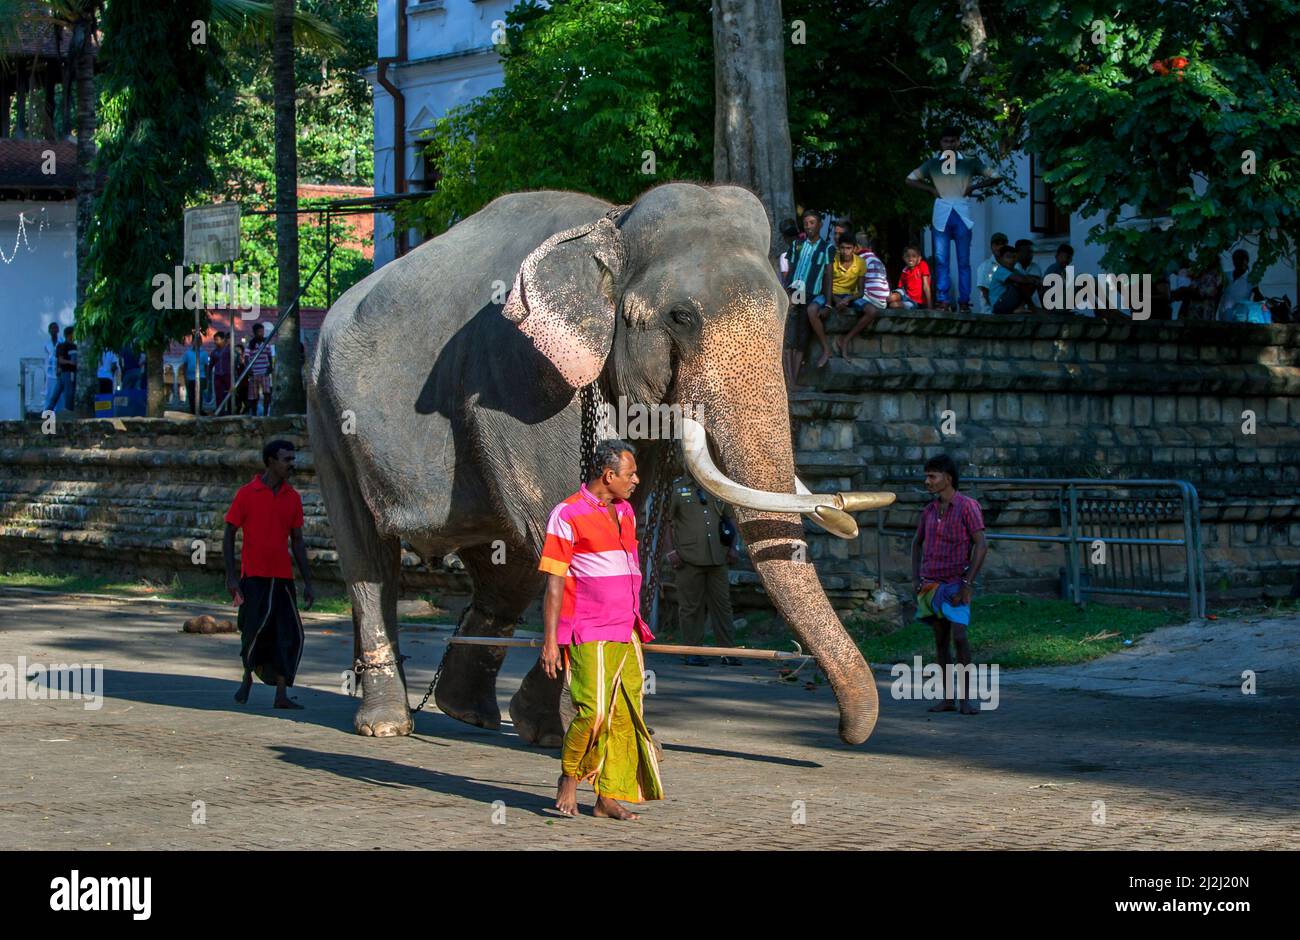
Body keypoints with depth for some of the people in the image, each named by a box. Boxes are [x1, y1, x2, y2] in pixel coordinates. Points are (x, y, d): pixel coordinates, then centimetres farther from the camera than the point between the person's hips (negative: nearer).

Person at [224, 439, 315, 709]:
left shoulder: (292, 497, 8)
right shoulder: (246, 494, -4)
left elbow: (297, 541, 13)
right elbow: (229, 536, -1)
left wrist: (307, 583, 9)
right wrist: (230, 577, -9)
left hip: (282, 578, 4)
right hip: (253, 576, -4)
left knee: (290, 635, -3)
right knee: (255, 630, -5)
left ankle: (282, 695, 0)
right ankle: (247, 676, 22)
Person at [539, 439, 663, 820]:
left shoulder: (624, 511, 16)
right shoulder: (568, 515, -7)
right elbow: (555, 581, -9)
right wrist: (549, 641, -13)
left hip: (625, 633, 7)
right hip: (589, 635, -7)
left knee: (625, 716, 3)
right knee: (593, 710, -14)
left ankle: (610, 796, 8)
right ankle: (569, 778, 8)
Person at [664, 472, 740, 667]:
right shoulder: (676, 488, 2)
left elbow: (730, 519, 22)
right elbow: (666, 522, 0)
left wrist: (732, 548, 11)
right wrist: (671, 551, -8)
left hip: (717, 558, 4)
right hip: (689, 559, -4)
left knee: (722, 603, 3)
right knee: (691, 606, -2)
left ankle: (728, 652, 6)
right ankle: (693, 652, 4)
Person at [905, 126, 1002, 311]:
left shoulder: (969, 162, 10)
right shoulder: (933, 163, 12)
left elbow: (996, 176, 11)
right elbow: (910, 179, 17)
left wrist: (974, 186, 0)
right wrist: (931, 189, 4)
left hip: (962, 214, -1)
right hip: (941, 214, 1)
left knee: (963, 261, -1)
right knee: (941, 260, -5)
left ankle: (964, 302, 0)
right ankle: (943, 301, -5)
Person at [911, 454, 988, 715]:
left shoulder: (968, 507, -7)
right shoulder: (929, 509, 10)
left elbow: (981, 545, -11)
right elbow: (917, 543, 22)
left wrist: (967, 583, -16)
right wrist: (915, 578, 11)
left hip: (955, 584, -5)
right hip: (930, 584, 6)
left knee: (959, 636, -16)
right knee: (940, 640, 6)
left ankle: (966, 698, -9)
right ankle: (947, 698, 10)